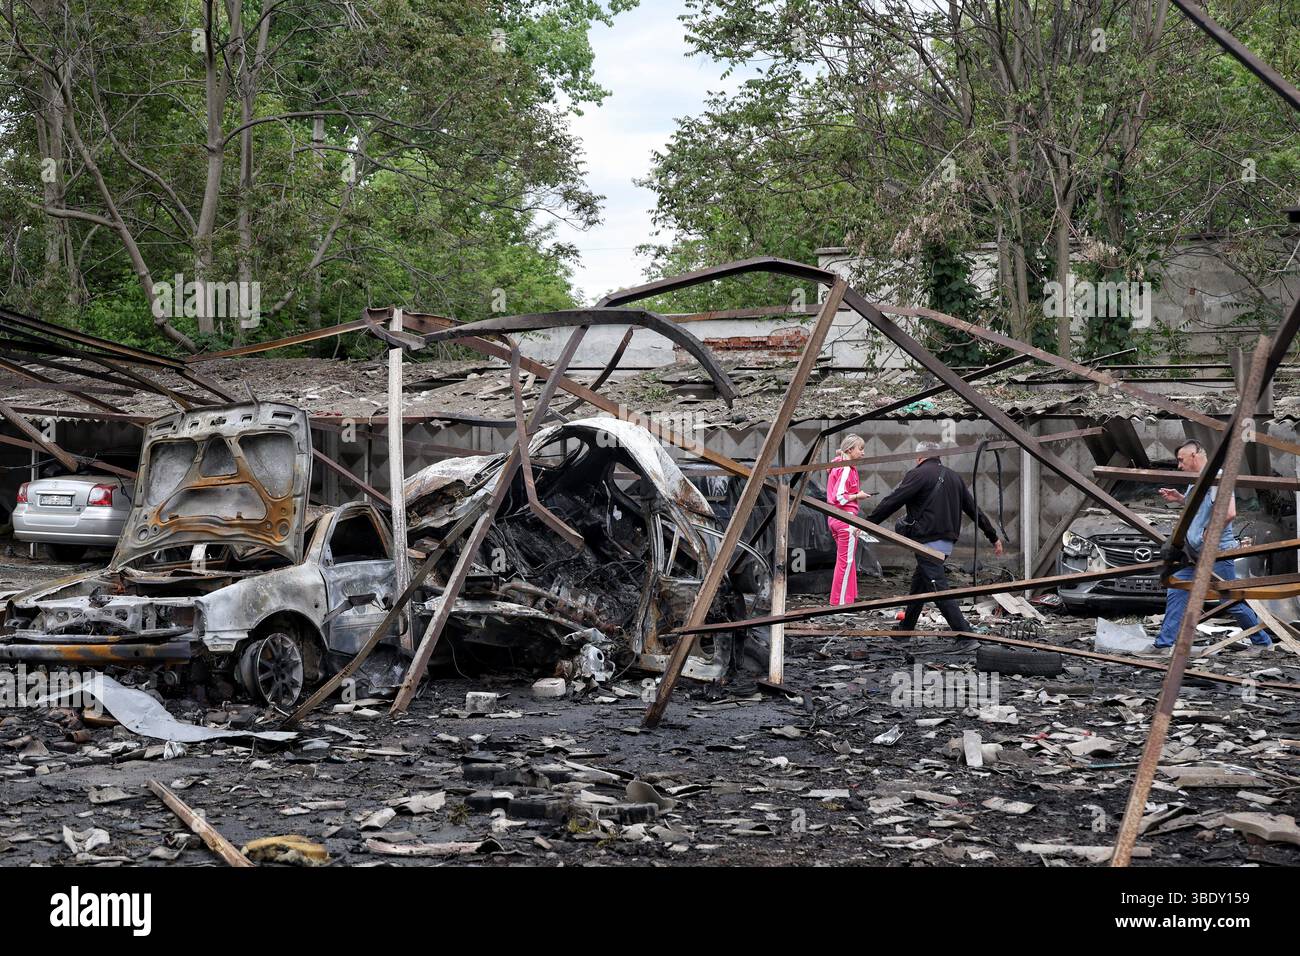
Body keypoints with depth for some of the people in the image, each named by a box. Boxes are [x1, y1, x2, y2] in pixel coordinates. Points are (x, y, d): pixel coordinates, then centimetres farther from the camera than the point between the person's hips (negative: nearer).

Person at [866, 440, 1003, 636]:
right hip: (947, 541, 8)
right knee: (919, 582, 19)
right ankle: (905, 629, 28)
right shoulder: (954, 477, 17)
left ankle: (965, 634, -17)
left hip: (928, 542, -8)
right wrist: (994, 537, 25)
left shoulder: (918, 475, -6)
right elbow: (974, 510, 19)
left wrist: (867, 523, -2)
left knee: (939, 588, -10)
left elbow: (891, 502, -9)